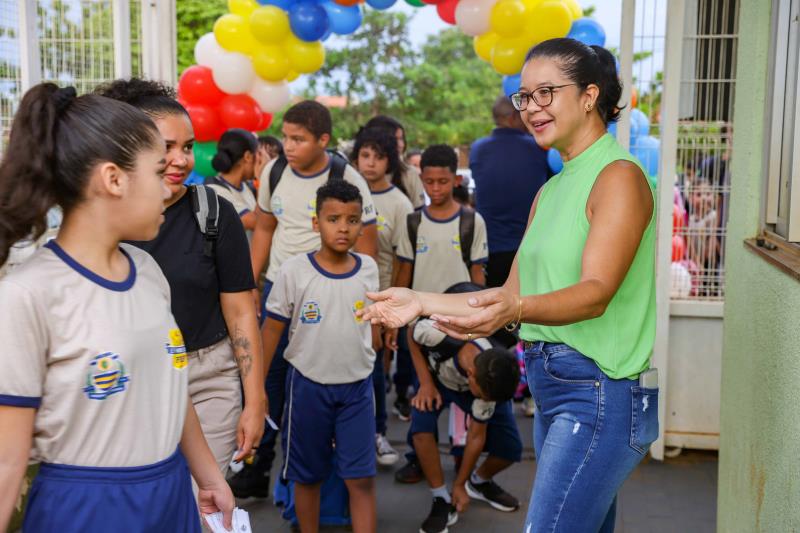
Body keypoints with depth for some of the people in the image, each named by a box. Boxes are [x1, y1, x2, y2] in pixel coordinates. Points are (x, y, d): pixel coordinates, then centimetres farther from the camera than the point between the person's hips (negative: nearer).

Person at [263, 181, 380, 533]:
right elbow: (272, 330, -6)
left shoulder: (368, 269, -3)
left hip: (357, 387, 2)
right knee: (307, 476, 14)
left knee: (362, 478, 2)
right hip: (308, 385, -1)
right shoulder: (294, 271, -12)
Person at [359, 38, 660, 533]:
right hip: (552, 384, 8)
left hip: (600, 394, -8)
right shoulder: (551, 190, 16)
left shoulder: (619, 176, -10)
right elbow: (512, 294, 14)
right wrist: (421, 302, 7)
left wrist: (515, 310, -39)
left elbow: (596, 293, -22)